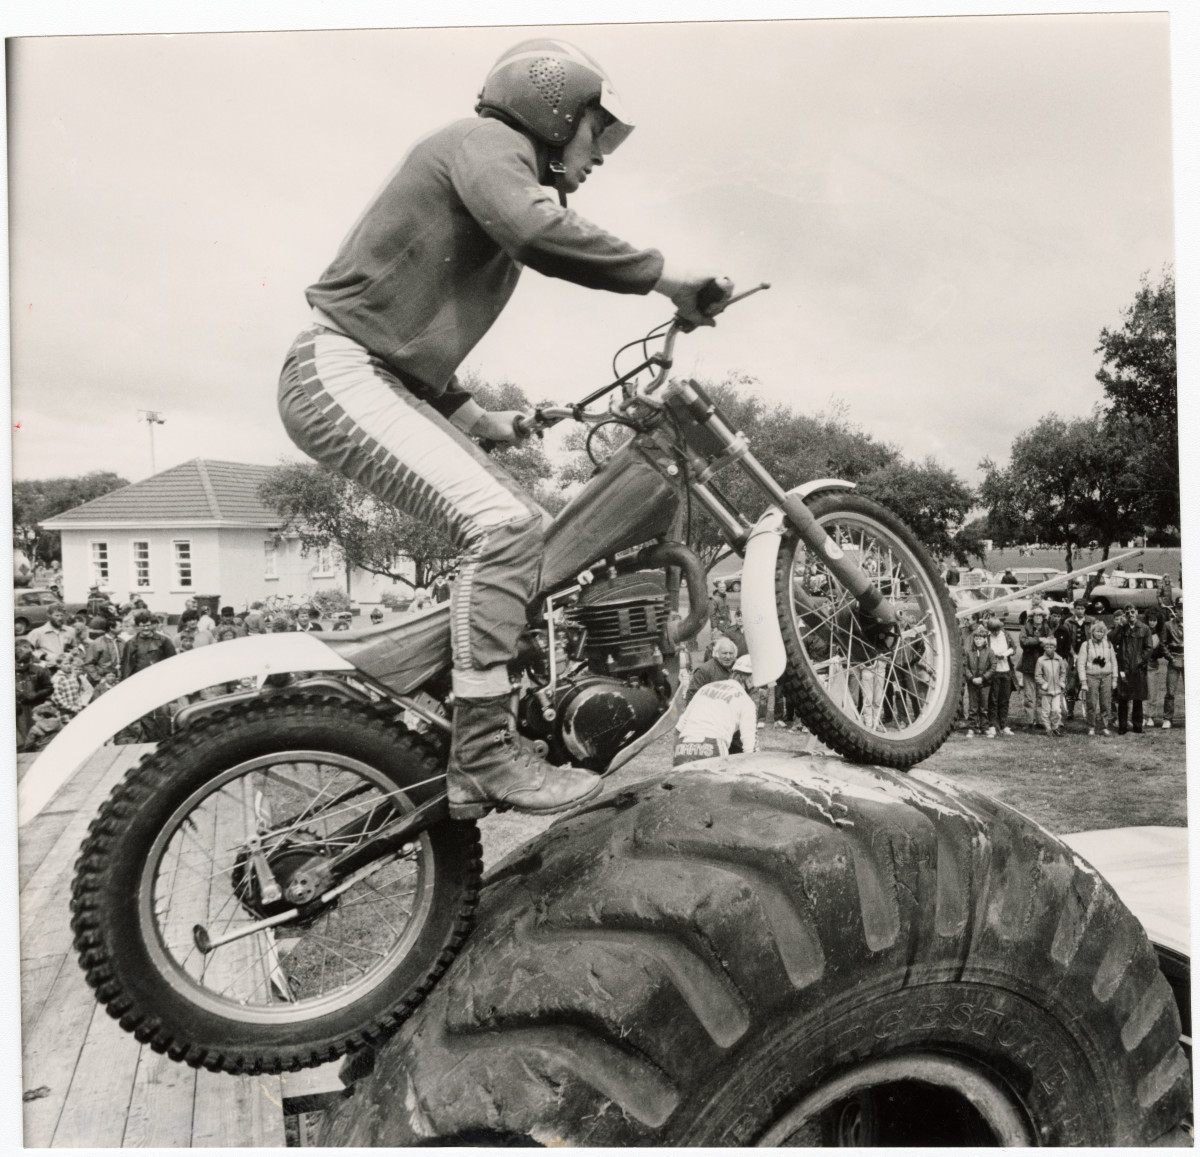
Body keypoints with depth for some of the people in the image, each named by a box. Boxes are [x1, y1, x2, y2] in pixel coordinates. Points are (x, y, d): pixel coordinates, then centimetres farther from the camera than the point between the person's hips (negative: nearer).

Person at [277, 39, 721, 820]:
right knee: (503, 525, -26)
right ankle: (487, 753, -20)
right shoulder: (487, 142, -3)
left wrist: (476, 417, 18)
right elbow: (538, 230, -28)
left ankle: (476, 769, 7)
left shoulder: (502, 179, 27)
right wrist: (663, 275, -20)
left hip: (388, 379, 10)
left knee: (525, 528, 3)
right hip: (341, 369, -10)